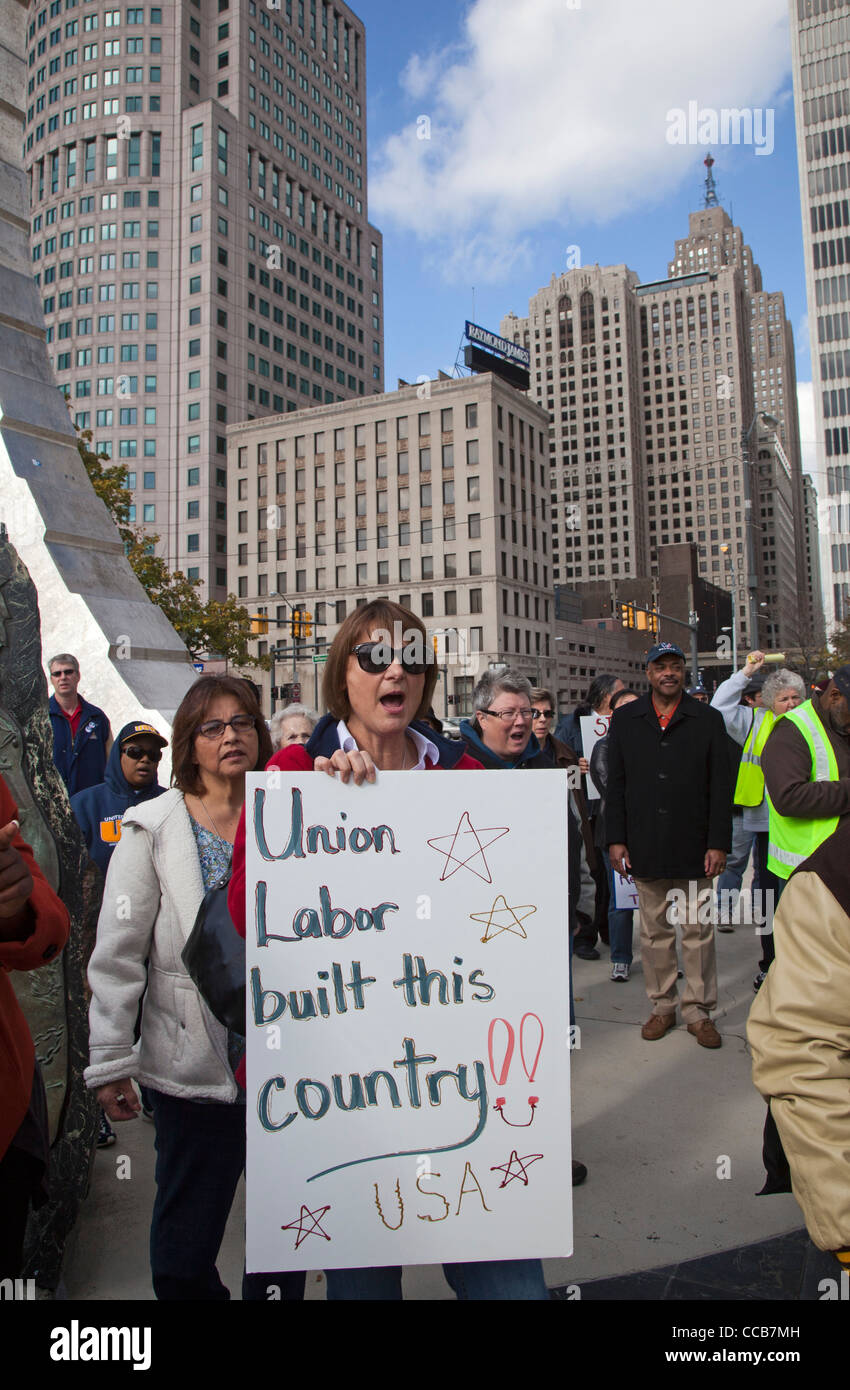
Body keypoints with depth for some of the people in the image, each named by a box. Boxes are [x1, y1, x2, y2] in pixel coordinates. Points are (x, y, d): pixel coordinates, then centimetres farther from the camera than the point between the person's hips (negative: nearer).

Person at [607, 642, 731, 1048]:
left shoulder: (708, 720, 4)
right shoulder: (625, 719, 7)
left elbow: (720, 786, 2)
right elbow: (615, 783, 7)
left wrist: (718, 843, -4)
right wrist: (616, 839, 1)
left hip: (694, 847, -1)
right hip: (645, 848, 1)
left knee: (698, 930, 5)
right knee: (654, 932, 9)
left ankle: (699, 1010, 18)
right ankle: (663, 1006, 22)